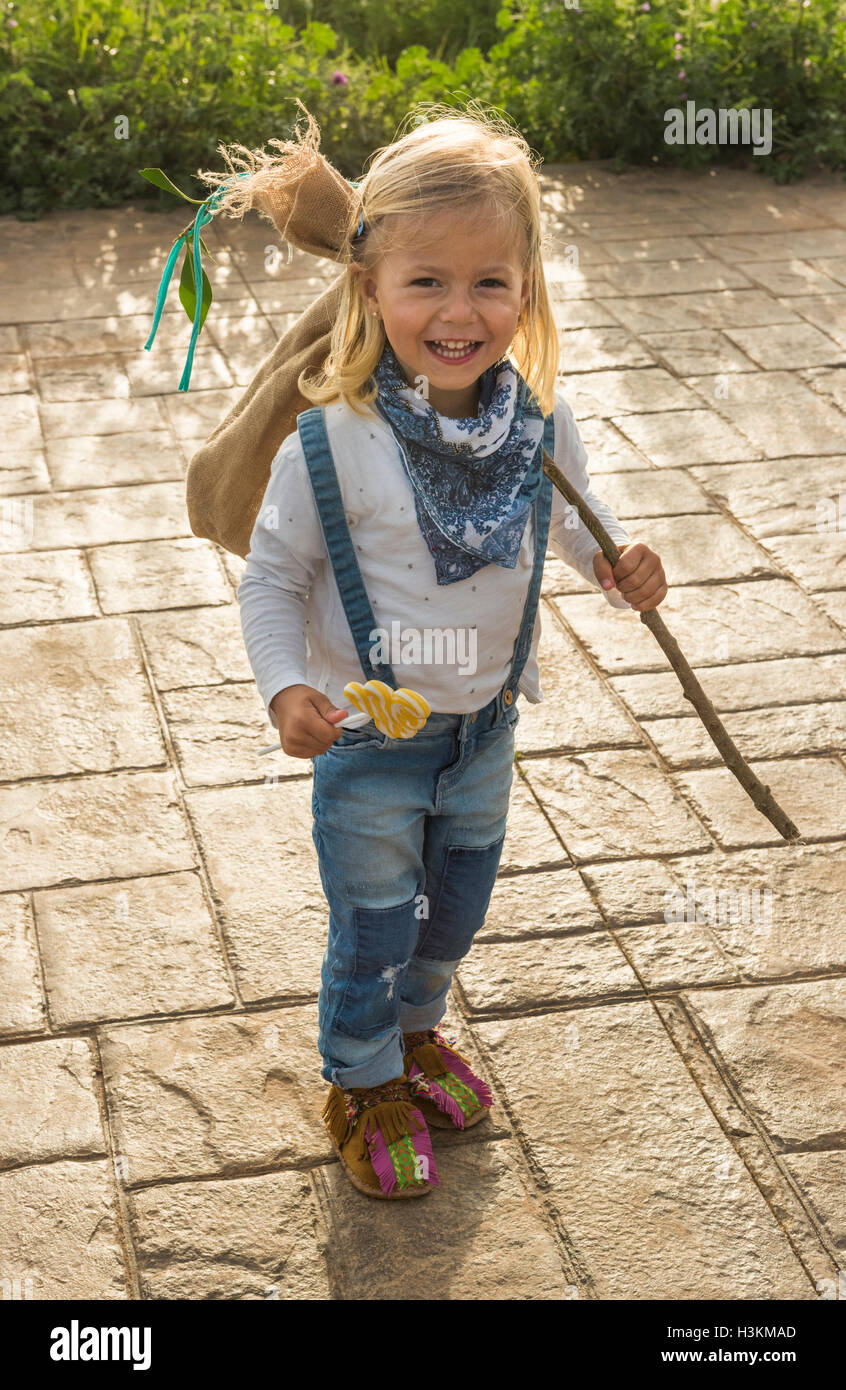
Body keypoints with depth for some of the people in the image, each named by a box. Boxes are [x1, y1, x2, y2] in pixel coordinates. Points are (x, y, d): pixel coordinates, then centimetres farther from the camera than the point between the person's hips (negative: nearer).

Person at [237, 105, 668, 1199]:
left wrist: (620, 562, -12)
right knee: (372, 931, 13)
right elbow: (271, 577, -13)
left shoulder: (539, 424, -13)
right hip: (371, 745, -4)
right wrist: (287, 686, -27)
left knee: (456, 912, 25)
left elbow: (573, 520, 8)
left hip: (486, 729, 4)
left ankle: (415, 1029, 55)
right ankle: (363, 1084, 41)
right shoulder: (331, 444, -26)